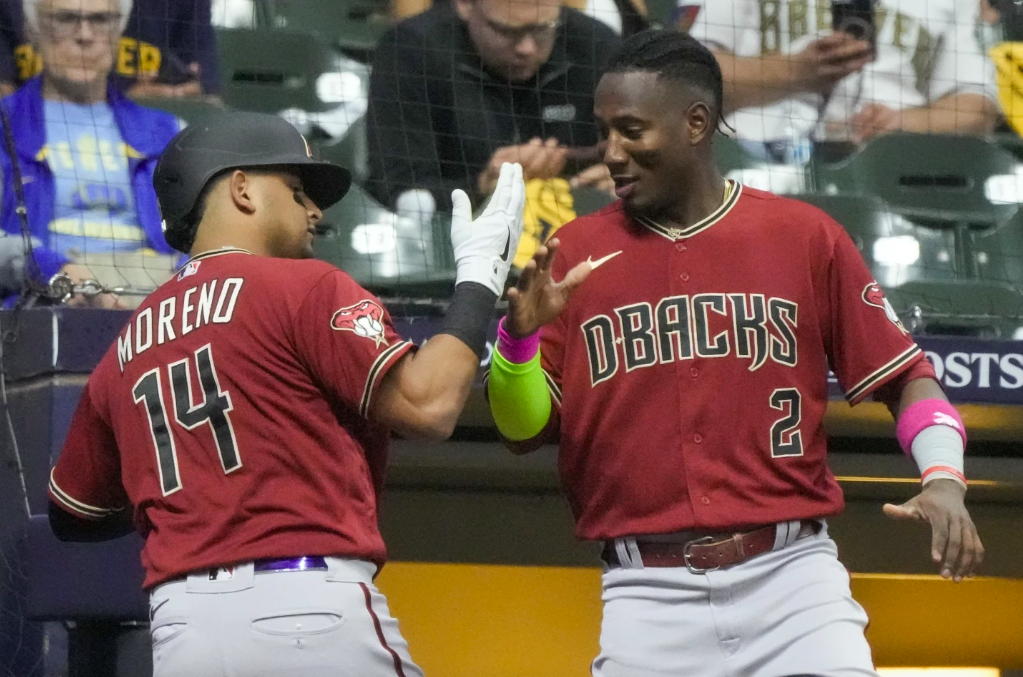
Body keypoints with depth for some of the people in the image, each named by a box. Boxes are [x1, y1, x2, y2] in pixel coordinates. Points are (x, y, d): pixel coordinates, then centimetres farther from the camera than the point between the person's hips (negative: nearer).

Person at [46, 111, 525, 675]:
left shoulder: (125, 351, 18)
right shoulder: (304, 287, 1)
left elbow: (71, 516, 26)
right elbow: (427, 406, -7)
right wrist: (479, 274, 6)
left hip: (178, 630, 6)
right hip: (313, 611, -6)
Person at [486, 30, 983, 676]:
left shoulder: (806, 236, 4)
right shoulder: (575, 254, 7)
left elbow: (906, 377, 7)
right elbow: (524, 430, 8)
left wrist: (943, 477, -11)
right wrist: (519, 335, -11)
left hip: (789, 574, -1)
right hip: (648, 595, 1)